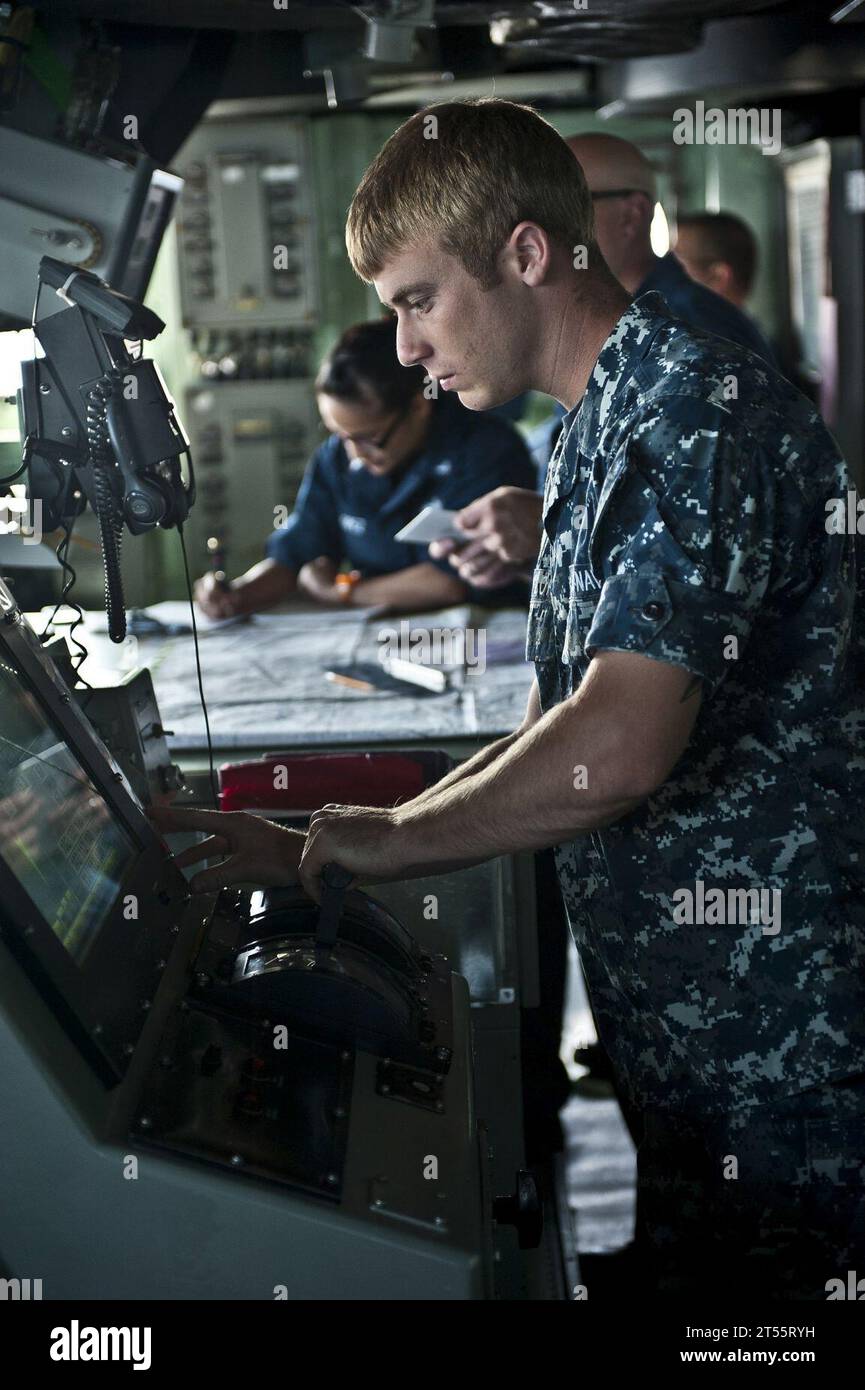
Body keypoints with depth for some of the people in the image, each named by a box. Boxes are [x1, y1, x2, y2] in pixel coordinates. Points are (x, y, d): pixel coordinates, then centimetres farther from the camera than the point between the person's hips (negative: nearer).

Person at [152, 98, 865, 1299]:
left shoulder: (698, 408, -17)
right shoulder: (595, 444, 15)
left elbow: (619, 748, -27)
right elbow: (551, 750, 18)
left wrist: (391, 838, -12)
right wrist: (314, 856, 11)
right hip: (688, 1052, 9)